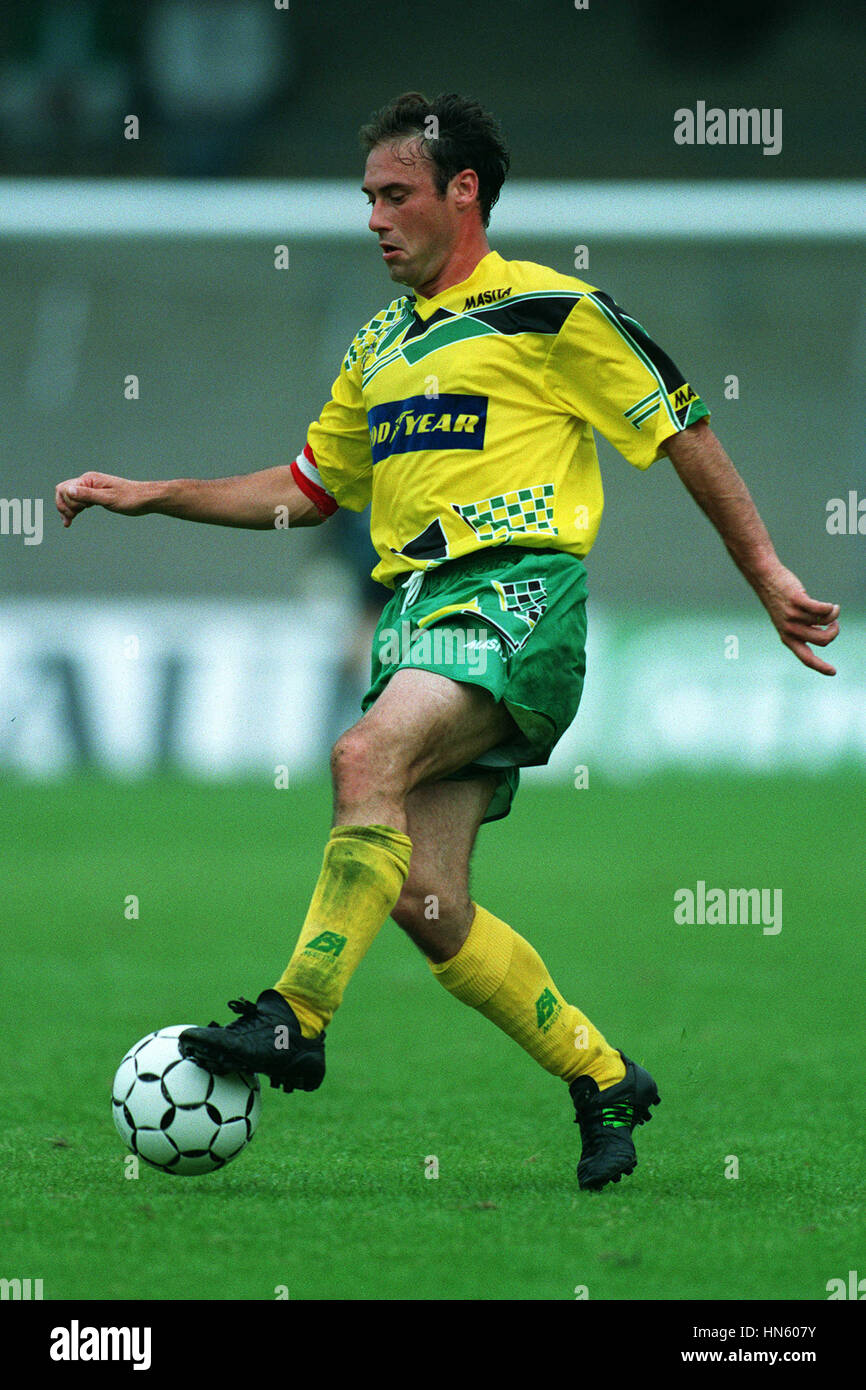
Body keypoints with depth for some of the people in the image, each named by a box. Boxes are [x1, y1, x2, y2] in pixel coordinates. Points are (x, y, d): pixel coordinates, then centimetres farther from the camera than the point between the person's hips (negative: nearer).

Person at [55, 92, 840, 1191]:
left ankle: (297, 1020, -31)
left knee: (366, 759, -31)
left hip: (515, 594, -7)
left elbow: (684, 436, 3)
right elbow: (306, 489, 31)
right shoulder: (380, 347, 21)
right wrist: (151, 497, 23)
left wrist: (769, 578, 1)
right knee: (427, 903, -1)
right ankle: (602, 1080, 14)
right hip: (414, 607, 7)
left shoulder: (549, 312, 0)